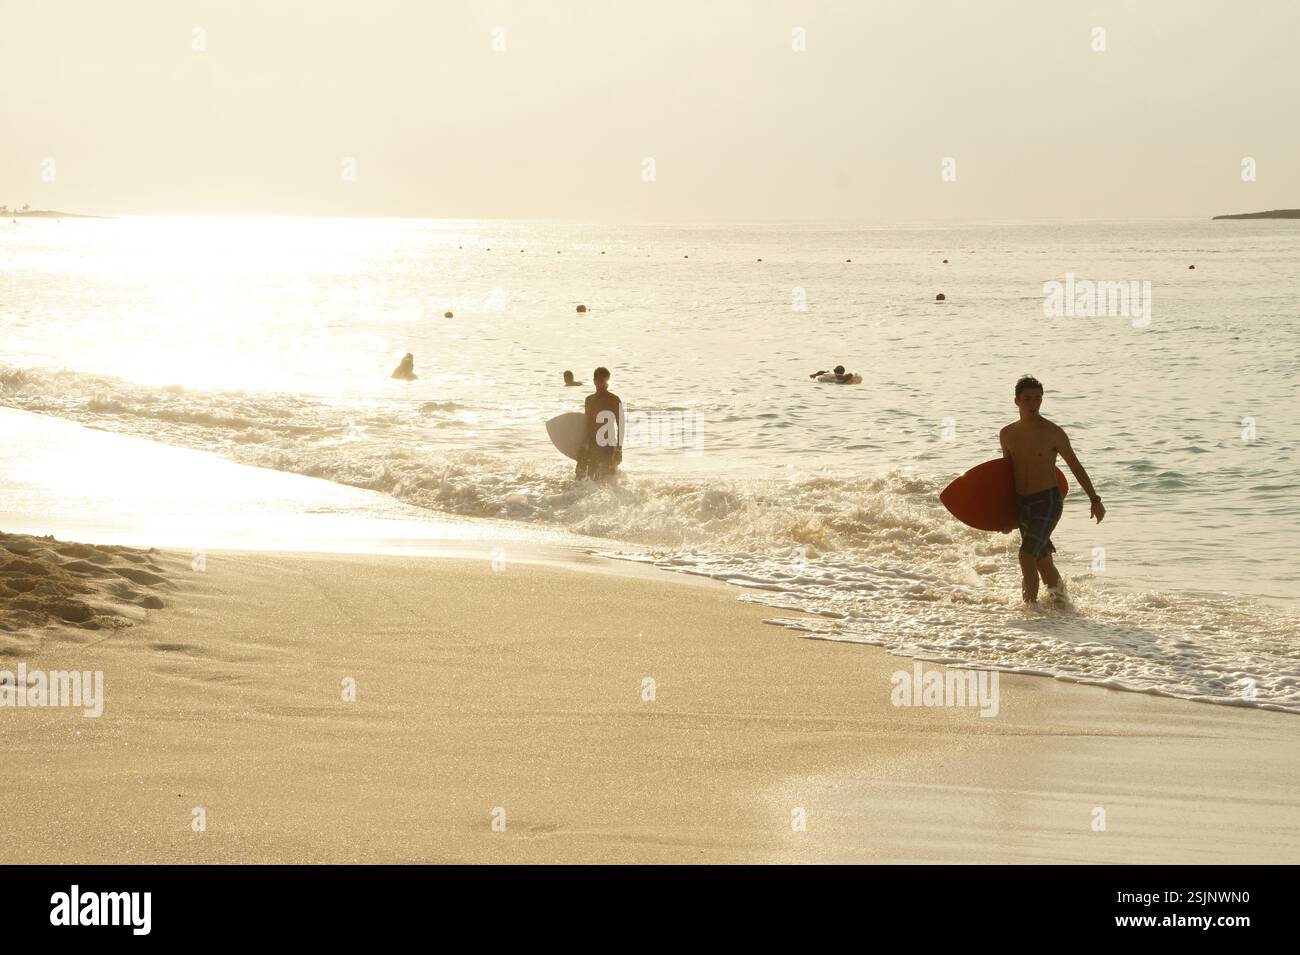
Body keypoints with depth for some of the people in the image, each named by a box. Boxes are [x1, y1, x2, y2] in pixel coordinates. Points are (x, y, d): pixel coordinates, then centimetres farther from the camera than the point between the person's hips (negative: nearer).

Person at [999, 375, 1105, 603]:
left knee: (1027, 554, -20)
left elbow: (1075, 466, -1)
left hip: (1048, 501, -5)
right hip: (1022, 503, 5)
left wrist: (1095, 500, 3)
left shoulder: (1052, 433, -9)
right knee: (1042, 562, 15)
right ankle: (1060, 598, 35)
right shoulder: (1007, 434, 5)